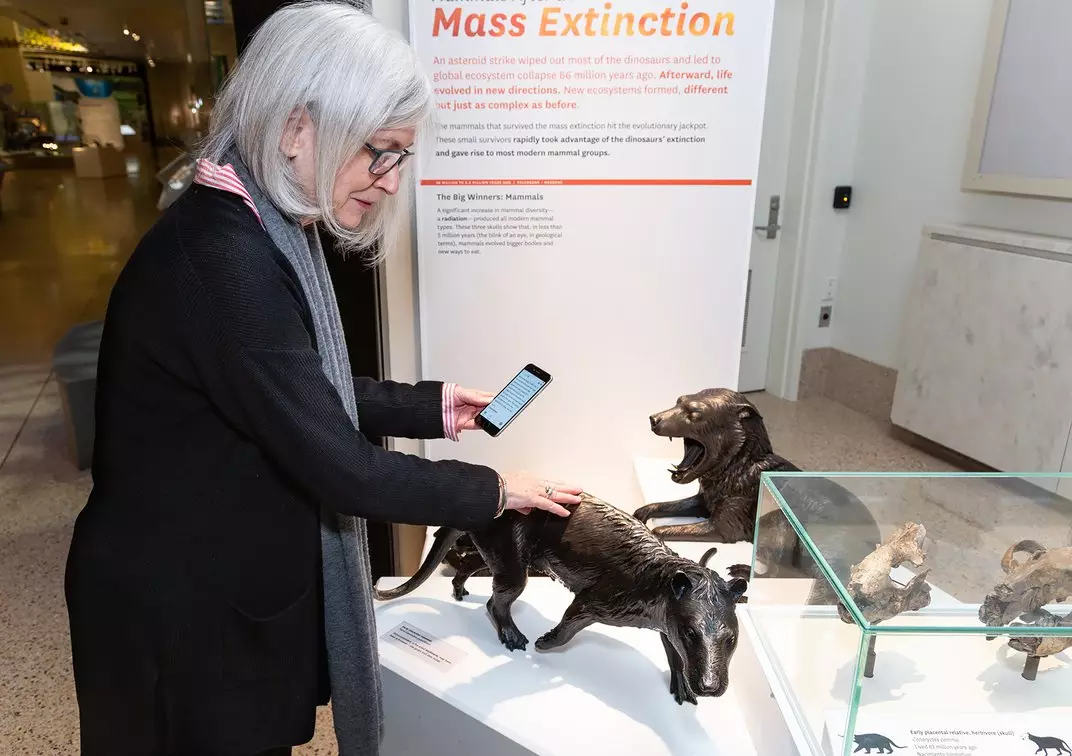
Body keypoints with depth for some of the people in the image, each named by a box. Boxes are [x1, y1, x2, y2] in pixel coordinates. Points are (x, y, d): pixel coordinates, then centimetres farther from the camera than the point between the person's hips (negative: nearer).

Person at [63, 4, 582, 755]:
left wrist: (429, 407, 3)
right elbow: (338, 467, -28)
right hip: (183, 604, -9)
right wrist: (492, 491, -16)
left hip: (234, 574, 9)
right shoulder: (225, 260, -31)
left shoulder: (269, 233, 2)